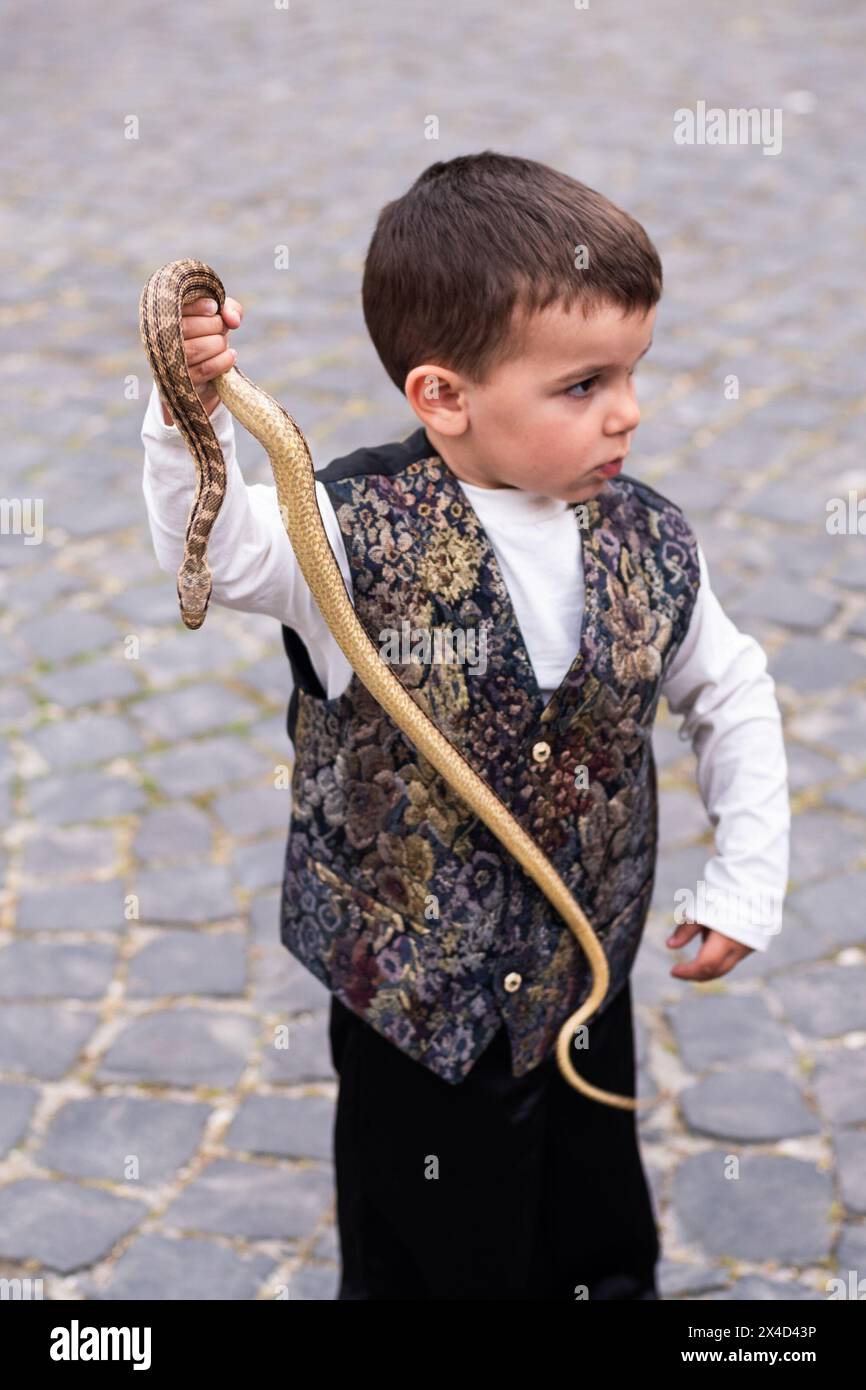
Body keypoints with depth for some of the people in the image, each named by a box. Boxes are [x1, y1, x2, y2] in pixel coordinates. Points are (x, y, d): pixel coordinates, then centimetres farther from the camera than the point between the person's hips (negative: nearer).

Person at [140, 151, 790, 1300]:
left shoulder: (648, 545, -9)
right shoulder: (361, 531, -20)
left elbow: (731, 695, 4)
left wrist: (749, 881, 1)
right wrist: (194, 415, -43)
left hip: (586, 990, 3)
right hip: (415, 1006, -3)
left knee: (600, 1245, 24)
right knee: (425, 1255, 17)